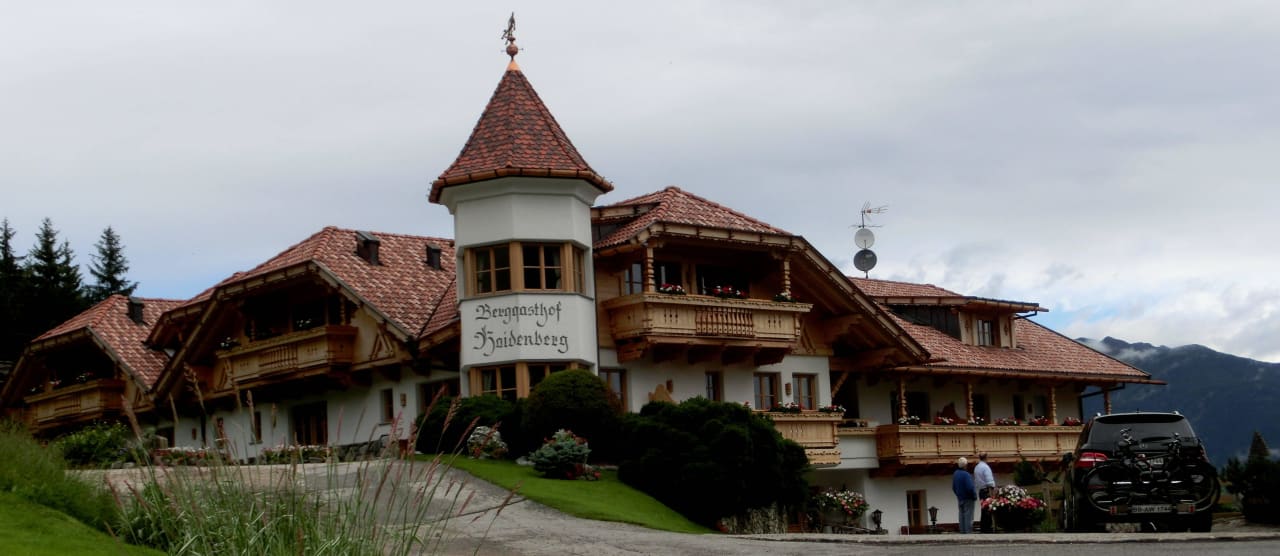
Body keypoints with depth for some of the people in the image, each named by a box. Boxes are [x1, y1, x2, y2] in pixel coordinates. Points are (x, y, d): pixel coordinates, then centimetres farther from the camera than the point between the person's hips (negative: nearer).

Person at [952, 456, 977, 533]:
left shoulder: (955, 474, 6)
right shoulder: (966, 475, -20)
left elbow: (953, 487, 15)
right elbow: (970, 488, -21)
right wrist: (974, 496, -8)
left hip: (960, 498, 8)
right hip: (968, 498, -8)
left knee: (962, 515, 11)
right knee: (968, 516, -6)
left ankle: (962, 531, 12)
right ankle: (968, 532, -9)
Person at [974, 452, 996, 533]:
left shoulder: (976, 467, 13)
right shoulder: (985, 467, -12)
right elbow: (989, 481, -17)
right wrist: (993, 491, -17)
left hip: (980, 490, 8)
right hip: (987, 490, -8)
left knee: (984, 509, 13)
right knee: (988, 510, -8)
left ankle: (982, 527, 14)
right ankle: (987, 528, -11)